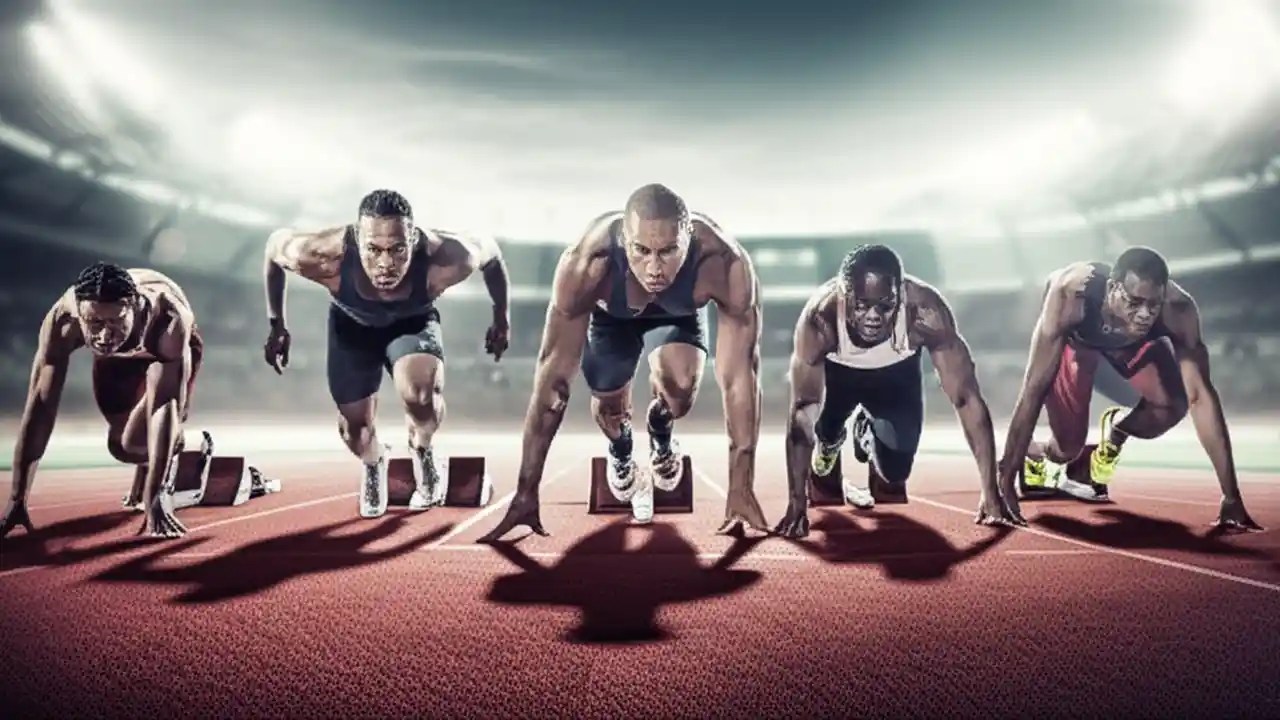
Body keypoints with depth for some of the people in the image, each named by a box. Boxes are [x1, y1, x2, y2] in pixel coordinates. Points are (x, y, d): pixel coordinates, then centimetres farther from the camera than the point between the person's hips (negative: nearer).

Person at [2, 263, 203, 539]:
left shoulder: (168, 320, -48)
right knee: (121, 444, 0)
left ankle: (152, 492, 8)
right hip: (117, 354, 3)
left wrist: (153, 499, -49)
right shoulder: (61, 321, -39)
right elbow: (40, 407, -37)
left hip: (168, 347, -3)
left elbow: (162, 406, -47)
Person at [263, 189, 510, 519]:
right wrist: (276, 324, -6)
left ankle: (422, 451, 7)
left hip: (413, 320, -1)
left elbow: (490, 251, -17)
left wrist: (501, 317, -5)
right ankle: (373, 464, 46)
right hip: (351, 323, 2)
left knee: (421, 395, -30)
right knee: (354, 424, 7)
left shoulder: (444, 260, -40)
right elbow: (275, 244, -15)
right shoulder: (325, 256, -39)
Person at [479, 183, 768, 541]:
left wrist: (741, 489, -34)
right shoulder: (586, 264, -42)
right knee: (607, 402, -5)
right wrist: (526, 492, -34)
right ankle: (621, 457, 34)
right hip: (612, 312, 1)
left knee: (680, 384, -25)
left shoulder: (726, 265, -42)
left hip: (680, 312, 0)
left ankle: (661, 436, 13)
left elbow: (739, 378, -35)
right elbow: (554, 377, -37)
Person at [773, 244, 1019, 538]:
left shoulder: (926, 311, -39)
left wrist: (991, 493, -33)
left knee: (895, 472, -10)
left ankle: (867, 431, 26)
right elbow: (802, 410, -38)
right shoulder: (820, 317, -41)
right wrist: (797, 502, -41)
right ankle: (829, 439, 23)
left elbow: (967, 398, -32)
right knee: (822, 429, -17)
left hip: (897, 372, -1)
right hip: (836, 370, 1)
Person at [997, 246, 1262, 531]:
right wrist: (1002, 483, -45)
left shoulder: (1179, 311, -38)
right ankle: (1033, 460, 30)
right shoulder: (1070, 296, -45)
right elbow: (1033, 389, -44)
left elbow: (1200, 396, -35)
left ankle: (1115, 432, 12)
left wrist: (1231, 497, -38)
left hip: (1137, 342, 2)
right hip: (1075, 338, -2)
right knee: (1067, 448, -9)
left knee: (1171, 407, -24)